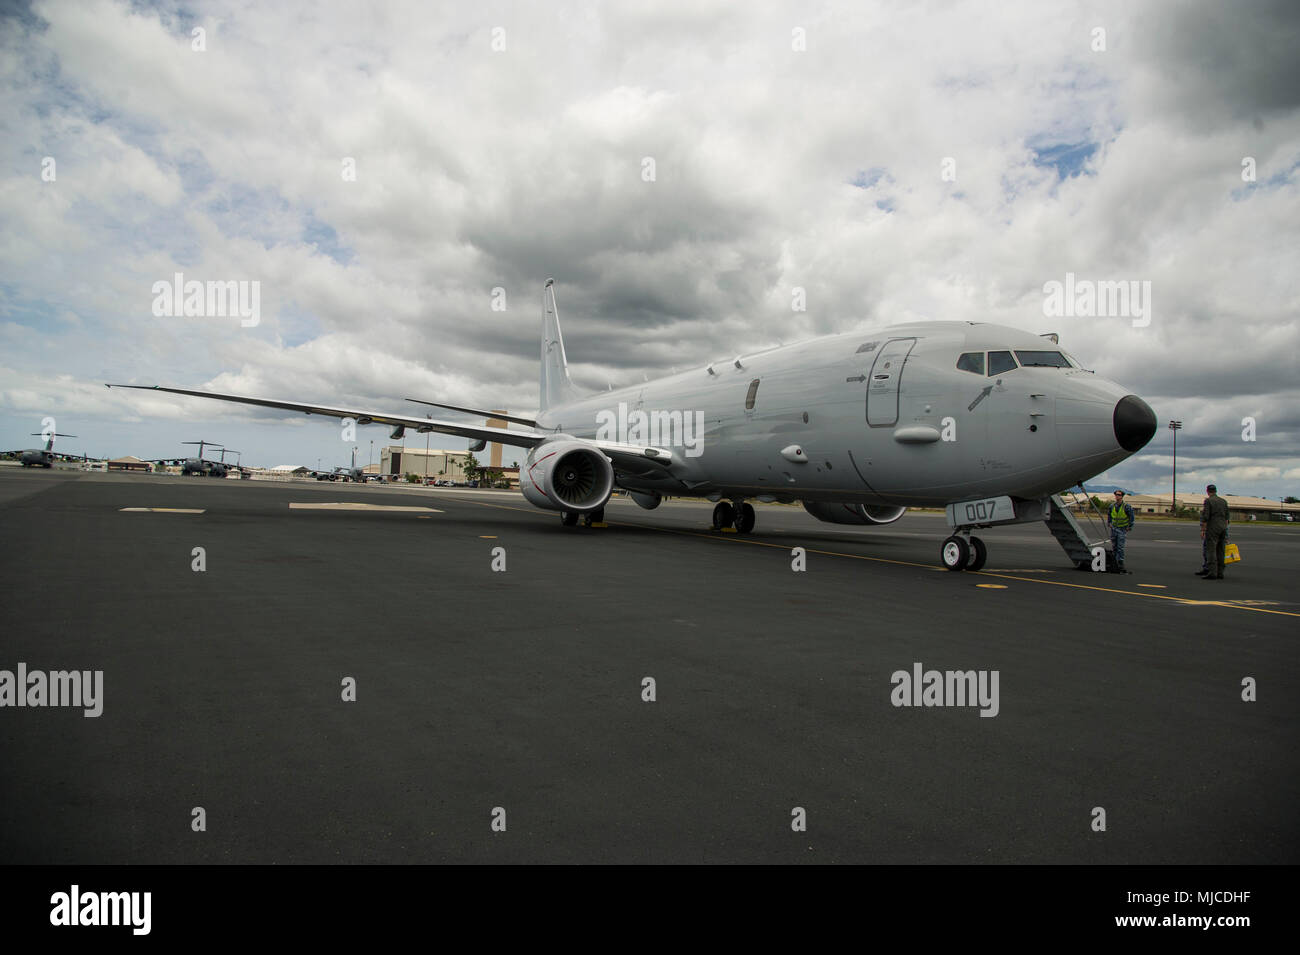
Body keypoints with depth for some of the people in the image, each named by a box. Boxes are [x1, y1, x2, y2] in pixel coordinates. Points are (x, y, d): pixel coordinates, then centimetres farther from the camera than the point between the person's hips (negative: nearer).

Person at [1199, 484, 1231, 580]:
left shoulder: (1208, 500, -7)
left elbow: (1205, 517, -13)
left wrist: (1202, 530, -8)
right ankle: (1220, 573, 11)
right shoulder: (1224, 501, 12)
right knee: (1220, 551, 9)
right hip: (1223, 528, 6)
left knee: (1212, 551, -8)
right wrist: (1225, 529, 19)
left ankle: (1212, 573, -13)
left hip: (1213, 528, -6)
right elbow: (1226, 517, 14)